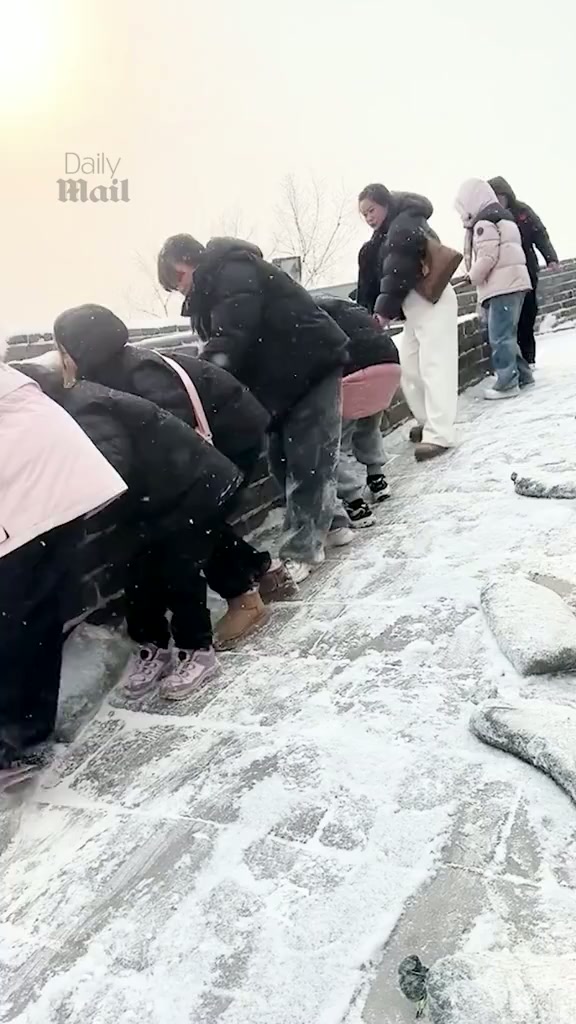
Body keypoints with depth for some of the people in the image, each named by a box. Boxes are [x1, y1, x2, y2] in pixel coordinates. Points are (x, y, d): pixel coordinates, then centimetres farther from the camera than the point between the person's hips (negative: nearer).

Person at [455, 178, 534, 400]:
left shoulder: (484, 222, -9)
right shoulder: (502, 217, 22)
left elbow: (487, 257, -18)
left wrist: (474, 276, -2)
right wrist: (478, 276, 18)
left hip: (501, 286, -10)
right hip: (512, 283, 10)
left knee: (500, 336, -9)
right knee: (507, 334, 15)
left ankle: (507, 382, -9)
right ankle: (522, 374, 20)